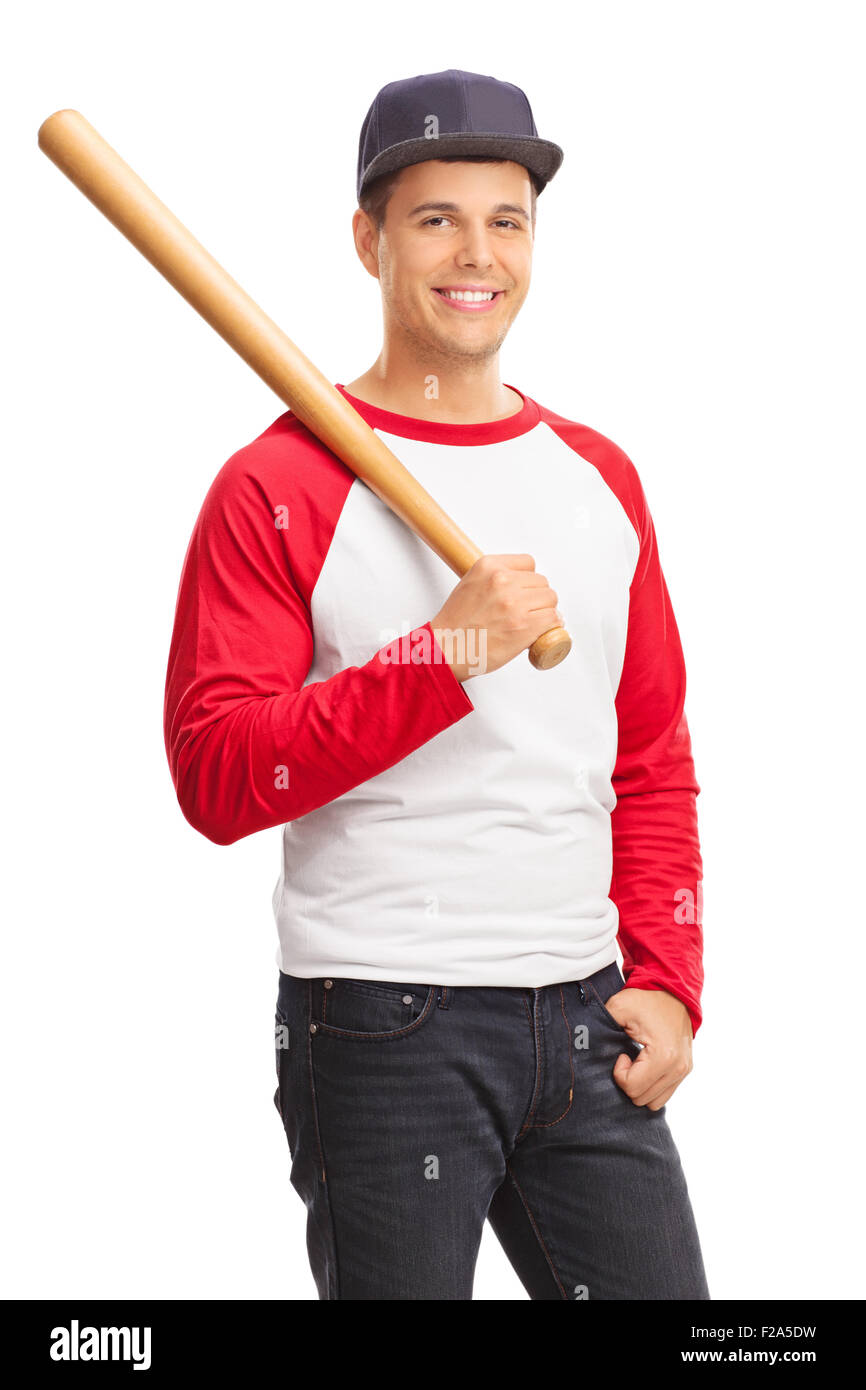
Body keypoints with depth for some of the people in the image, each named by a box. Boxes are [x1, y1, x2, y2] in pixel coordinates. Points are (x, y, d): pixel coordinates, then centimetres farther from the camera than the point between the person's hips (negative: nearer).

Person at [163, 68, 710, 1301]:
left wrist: (666, 979, 6)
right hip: (388, 1033, -5)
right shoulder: (281, 485, -6)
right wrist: (443, 657, -21)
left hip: (588, 1024, 5)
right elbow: (214, 777, -14)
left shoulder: (601, 476, 12)